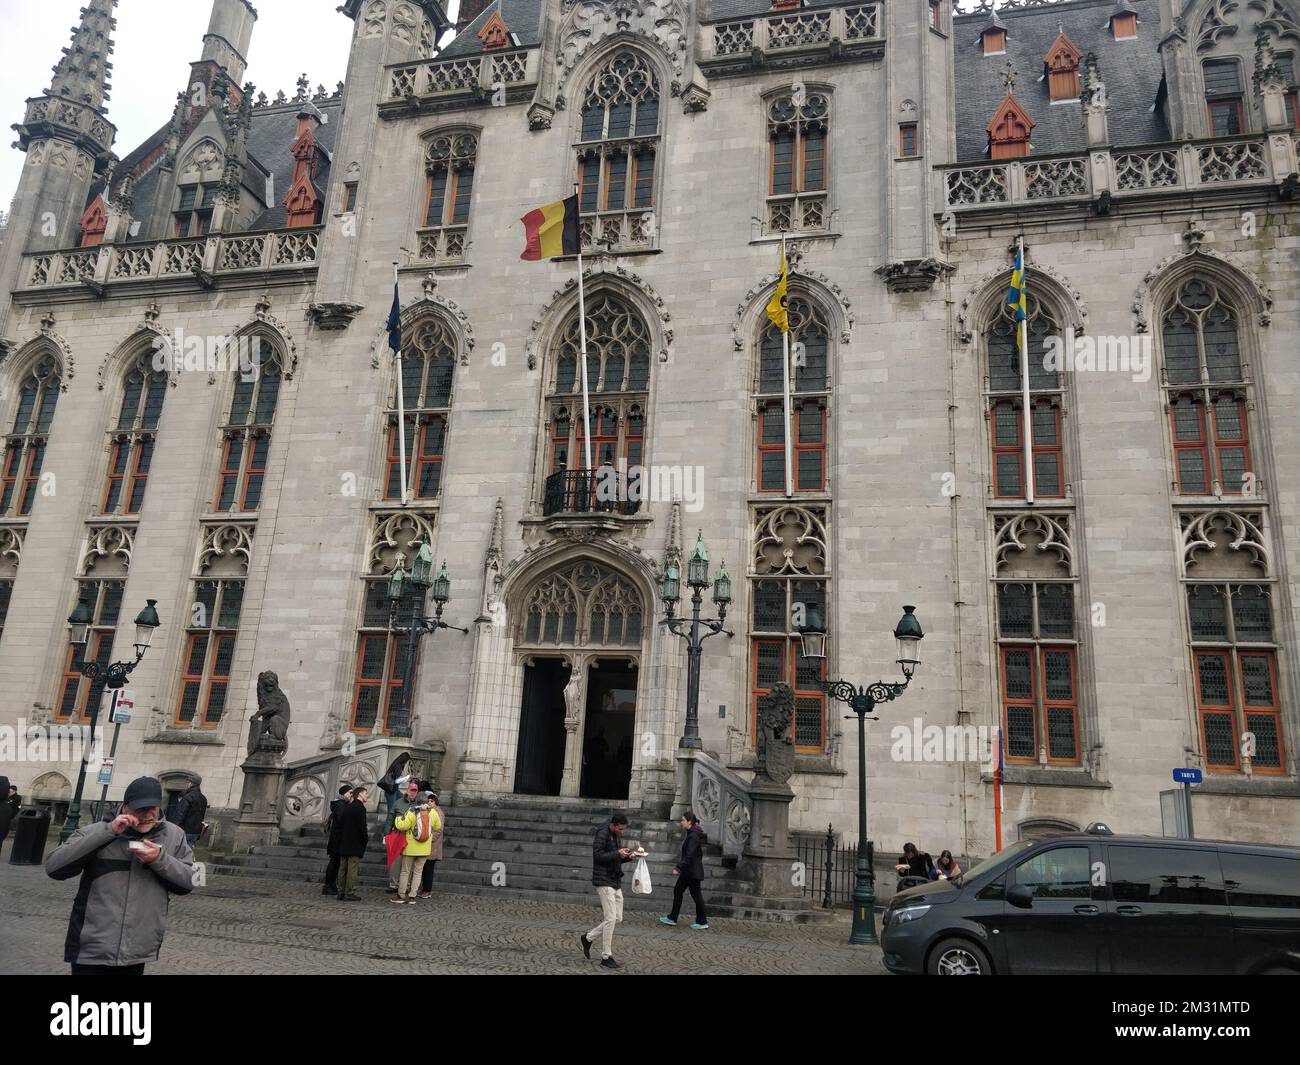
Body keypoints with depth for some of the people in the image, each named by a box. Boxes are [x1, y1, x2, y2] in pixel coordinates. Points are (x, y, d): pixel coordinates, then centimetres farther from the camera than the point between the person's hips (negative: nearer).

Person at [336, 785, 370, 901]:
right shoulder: (360, 808, -12)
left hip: (343, 844, 8)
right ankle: (349, 893, -7)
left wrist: (340, 841, 16)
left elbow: (339, 825, 13)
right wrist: (366, 838, -3)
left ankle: (341, 892, 14)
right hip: (355, 844, -8)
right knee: (352, 869, -6)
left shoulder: (346, 807, 13)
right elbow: (362, 826, -16)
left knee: (343, 868, 11)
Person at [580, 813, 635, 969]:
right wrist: (617, 854, -22)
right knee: (610, 918, -9)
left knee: (617, 918, 8)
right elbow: (598, 855, -20)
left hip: (615, 882, 9)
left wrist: (628, 857, 4)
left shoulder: (614, 836, 16)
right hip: (604, 881, -9)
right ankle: (606, 957, 1)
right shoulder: (602, 834, -12)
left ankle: (588, 937, 23)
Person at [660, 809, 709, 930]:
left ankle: (702, 922, 12)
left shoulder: (693, 836, -21)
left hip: (693, 871, -10)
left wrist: (679, 868, -25)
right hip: (687, 871, 10)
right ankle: (672, 918, 23)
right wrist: (679, 867, 17)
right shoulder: (689, 834, 10)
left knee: (696, 894, 0)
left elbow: (689, 856, -26)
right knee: (677, 891, 14)